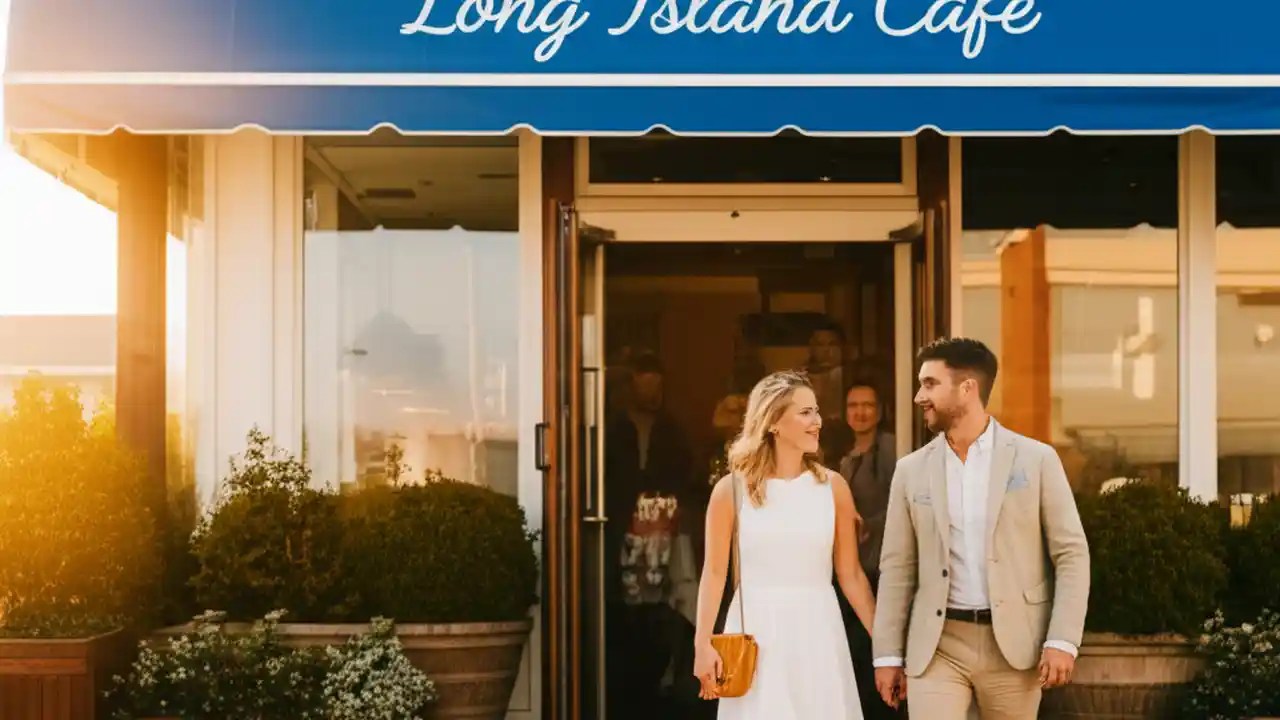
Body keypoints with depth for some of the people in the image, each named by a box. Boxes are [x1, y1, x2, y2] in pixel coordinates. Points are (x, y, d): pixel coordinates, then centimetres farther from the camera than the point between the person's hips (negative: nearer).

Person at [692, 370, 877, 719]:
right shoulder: (733, 488, -1)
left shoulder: (833, 486, 3)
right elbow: (714, 572, 0)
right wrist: (703, 643, -8)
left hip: (818, 632, 1)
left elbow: (851, 575, 5)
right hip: (756, 632, -1)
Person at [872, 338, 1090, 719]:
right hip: (936, 646, 1)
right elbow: (897, 568, 8)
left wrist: (1063, 640, -10)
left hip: (1013, 644, -1)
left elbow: (1071, 554, -1)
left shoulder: (1037, 459, -1)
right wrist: (887, 654, 4)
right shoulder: (912, 469, 6)